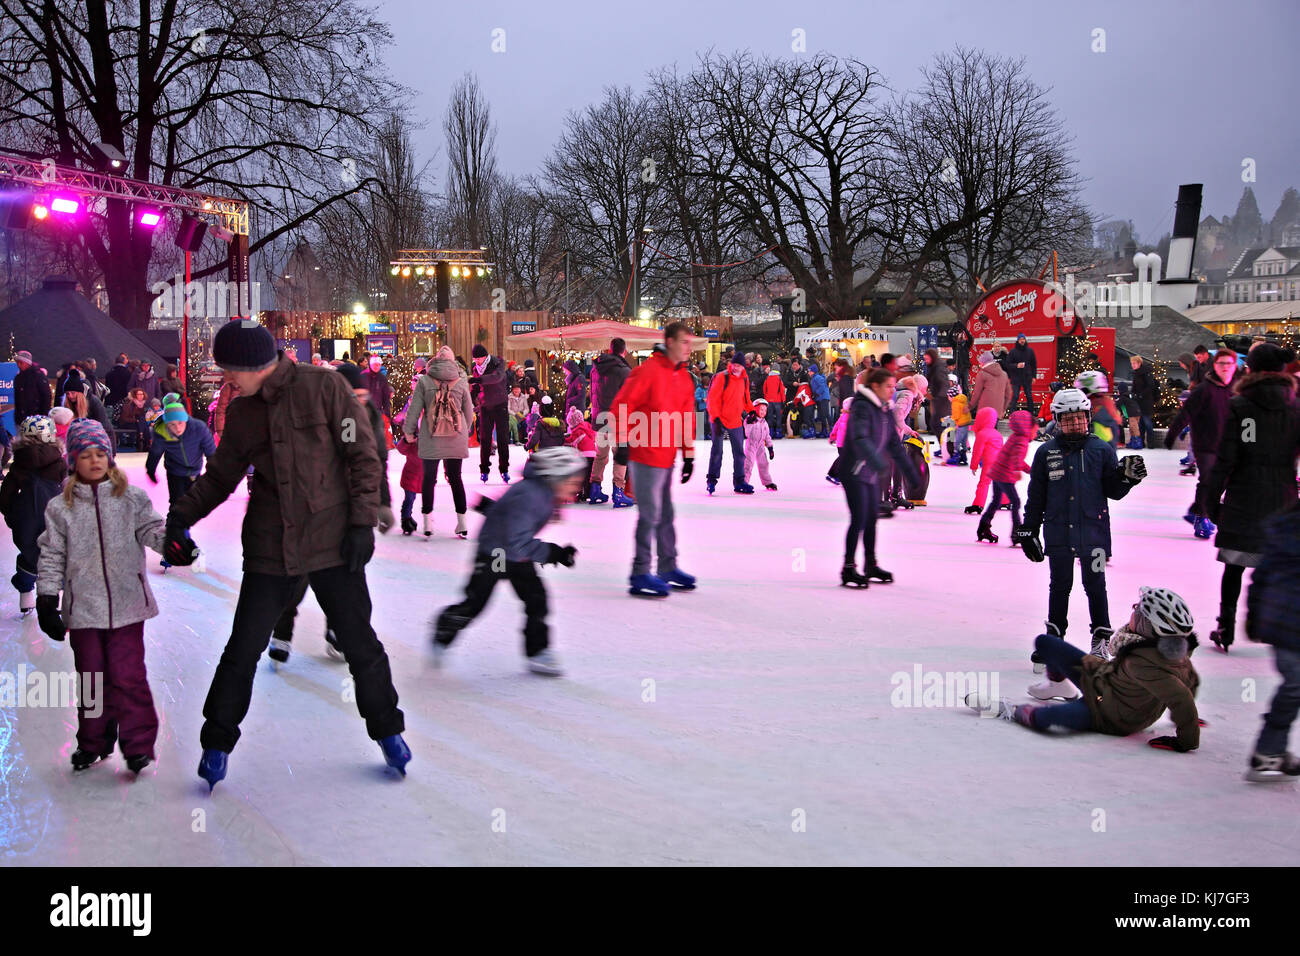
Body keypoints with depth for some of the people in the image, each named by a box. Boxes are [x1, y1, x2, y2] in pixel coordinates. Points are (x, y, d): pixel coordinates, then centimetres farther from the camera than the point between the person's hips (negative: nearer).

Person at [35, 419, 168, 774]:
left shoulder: (131, 498, 2)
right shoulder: (61, 508, 3)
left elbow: (151, 529, -4)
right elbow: (52, 556, 4)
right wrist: (46, 601, 1)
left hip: (127, 603, -1)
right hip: (83, 608, 1)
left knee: (128, 675, -3)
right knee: (92, 676, 10)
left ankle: (138, 744, 6)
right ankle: (94, 741, 25)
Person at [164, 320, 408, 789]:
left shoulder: (324, 387, -7)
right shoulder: (243, 412, 6)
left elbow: (364, 456, -7)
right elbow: (221, 476, 16)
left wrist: (362, 522, -11)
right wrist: (182, 515, 5)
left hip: (332, 542, -3)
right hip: (270, 548, 3)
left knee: (359, 644, 5)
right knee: (243, 650, 3)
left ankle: (387, 731, 25)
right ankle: (217, 742, 20)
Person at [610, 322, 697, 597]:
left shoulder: (683, 377, 11)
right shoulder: (649, 371, -14)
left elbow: (687, 419, 18)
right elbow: (621, 406, -14)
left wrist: (688, 455, 16)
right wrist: (623, 443, -16)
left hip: (666, 458, 8)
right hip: (645, 456, -8)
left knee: (665, 514, 15)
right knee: (650, 514, -6)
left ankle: (668, 568, 26)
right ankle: (640, 575, 0)